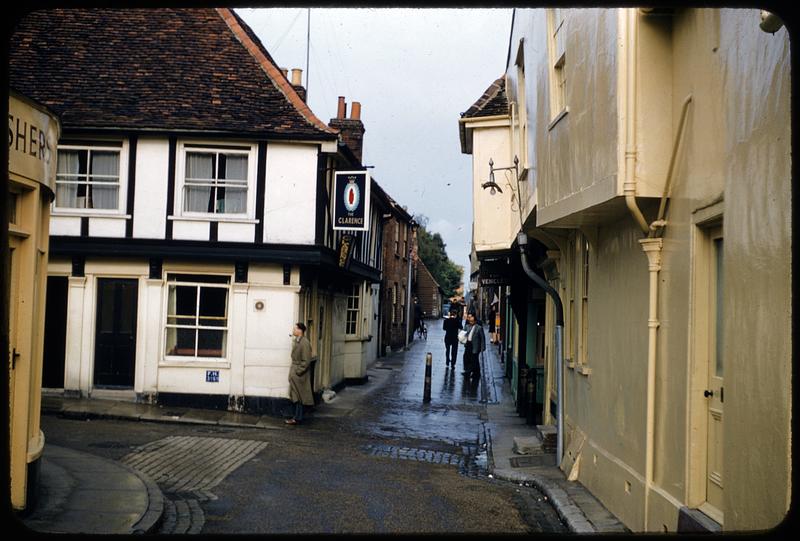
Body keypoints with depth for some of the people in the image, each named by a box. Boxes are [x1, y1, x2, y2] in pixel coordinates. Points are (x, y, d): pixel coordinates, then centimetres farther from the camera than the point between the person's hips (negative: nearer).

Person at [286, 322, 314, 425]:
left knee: (298, 397, -1)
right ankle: (297, 416, 20)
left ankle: (297, 418, 6)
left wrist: (297, 372, -18)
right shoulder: (296, 341, 9)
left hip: (299, 375, -9)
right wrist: (292, 372, 13)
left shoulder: (305, 343, -18)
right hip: (294, 373, 9)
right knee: (296, 397, 13)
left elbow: (306, 361, -19)